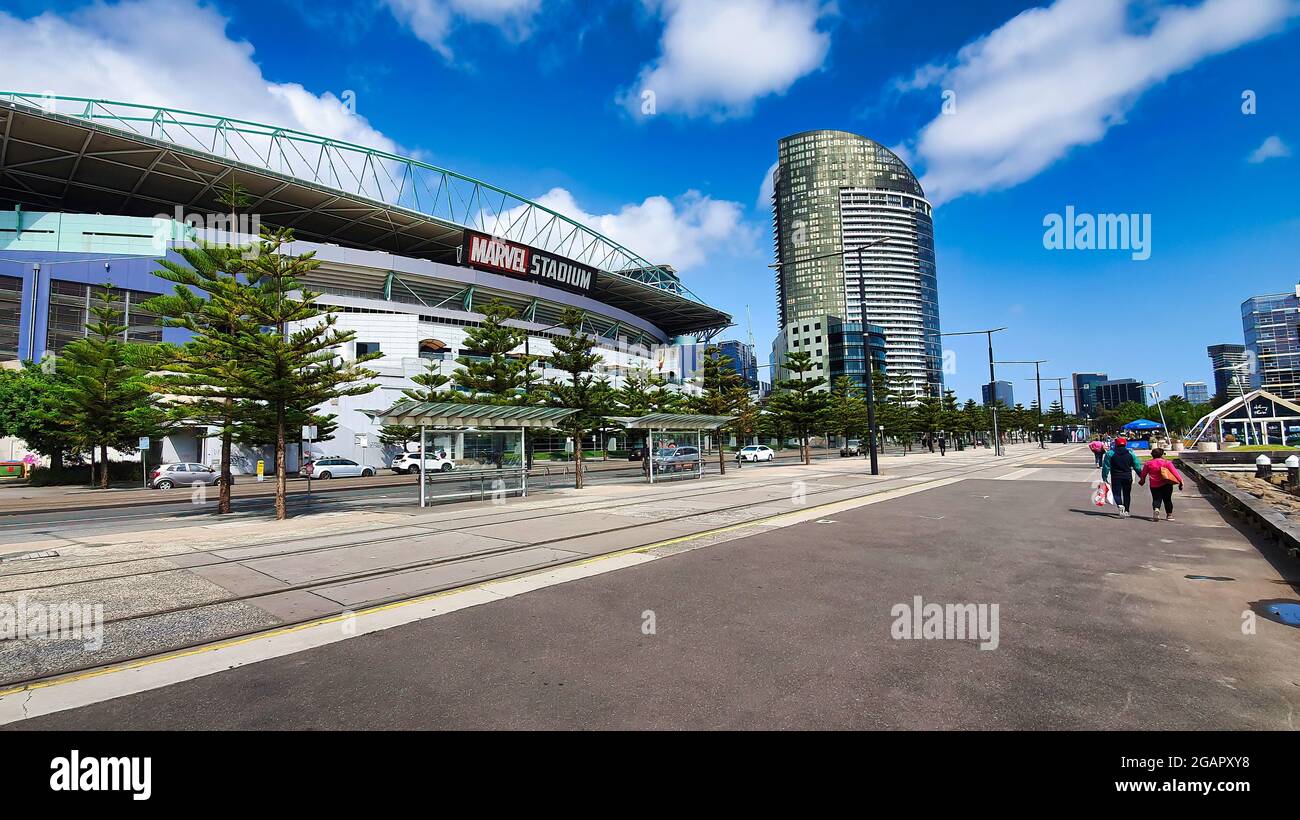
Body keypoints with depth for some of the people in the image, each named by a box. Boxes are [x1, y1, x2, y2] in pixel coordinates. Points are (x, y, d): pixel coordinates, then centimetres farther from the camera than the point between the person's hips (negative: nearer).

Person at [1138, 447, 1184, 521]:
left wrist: (1142, 480, 29)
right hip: (1166, 484, 0)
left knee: (1156, 499, 4)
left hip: (1154, 485, 0)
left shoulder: (1148, 463, 2)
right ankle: (1169, 515, 19)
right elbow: (1175, 472, -8)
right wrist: (1180, 481, -5)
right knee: (1167, 499, 12)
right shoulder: (1167, 462, -4)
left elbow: (1143, 474, 12)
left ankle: (1156, 509, -24)